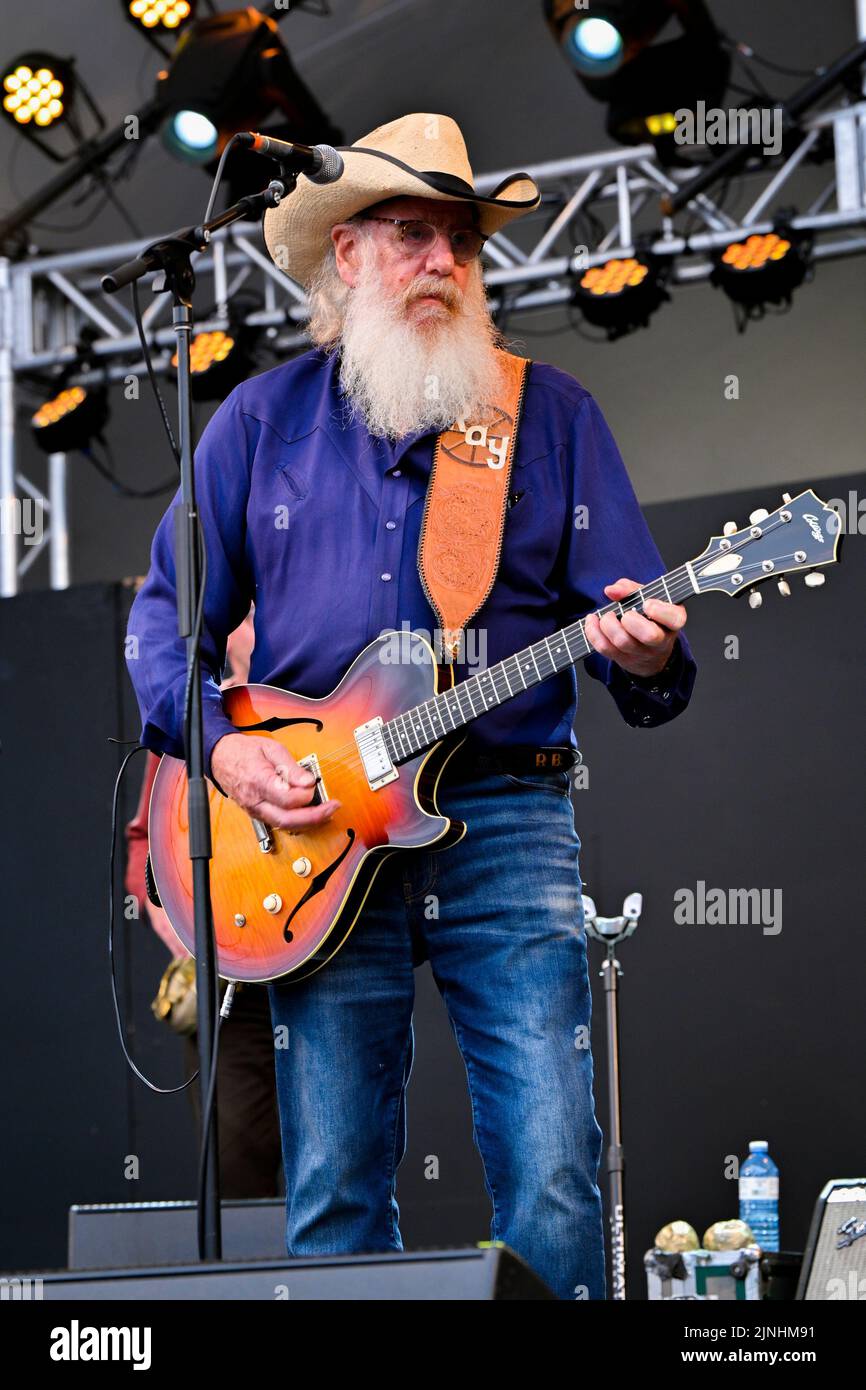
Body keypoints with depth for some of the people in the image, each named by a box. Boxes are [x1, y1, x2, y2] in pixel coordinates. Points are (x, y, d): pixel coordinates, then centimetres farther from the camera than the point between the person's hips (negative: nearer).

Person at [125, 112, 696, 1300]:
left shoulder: (551, 412, 9)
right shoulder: (263, 421, 11)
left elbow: (628, 612, 6)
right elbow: (166, 616, 14)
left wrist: (644, 657, -17)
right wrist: (221, 747, -3)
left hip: (507, 824, -1)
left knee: (553, 1182, -9)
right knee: (334, 1199, 1)